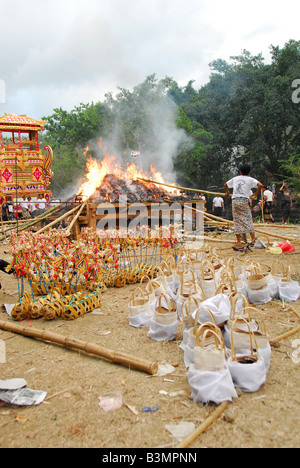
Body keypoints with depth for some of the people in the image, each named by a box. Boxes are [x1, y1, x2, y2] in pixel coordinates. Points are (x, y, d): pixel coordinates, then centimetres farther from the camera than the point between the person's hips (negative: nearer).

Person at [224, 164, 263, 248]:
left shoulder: (235, 178, 19)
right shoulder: (250, 179, 8)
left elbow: (225, 184, 32)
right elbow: (260, 185, -6)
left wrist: (227, 192, 47)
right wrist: (256, 194, 7)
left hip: (235, 200, 3)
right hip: (244, 200, -3)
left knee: (237, 221, 5)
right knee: (248, 219, 2)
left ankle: (238, 242, 4)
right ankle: (253, 239, -4)